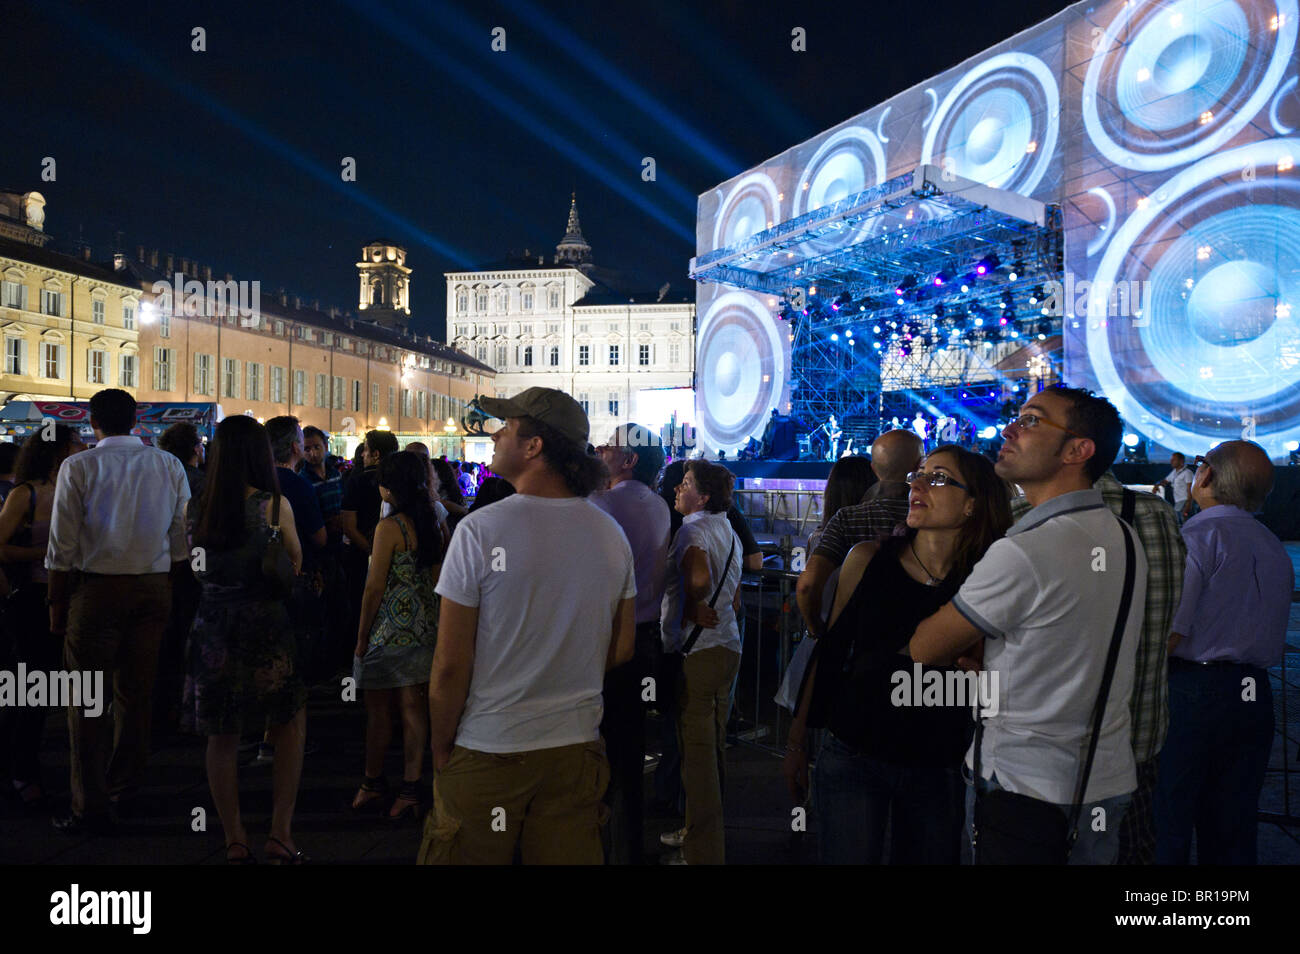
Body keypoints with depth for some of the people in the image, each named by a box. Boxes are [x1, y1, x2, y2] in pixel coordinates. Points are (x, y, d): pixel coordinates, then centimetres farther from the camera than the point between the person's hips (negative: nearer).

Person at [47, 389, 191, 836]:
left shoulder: (78, 467, -6)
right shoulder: (169, 466, 2)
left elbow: (62, 548, -7)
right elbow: (182, 542, 4)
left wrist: (57, 606, 1)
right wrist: (171, 593, 13)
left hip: (97, 589, -3)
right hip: (154, 589, 4)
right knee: (136, 693, 14)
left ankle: (91, 808, 10)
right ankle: (121, 790, 29)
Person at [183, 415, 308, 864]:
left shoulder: (198, 508, 1)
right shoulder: (275, 504, -10)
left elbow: (198, 572, 11)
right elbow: (296, 563, 3)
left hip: (212, 628, 4)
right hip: (266, 625, -3)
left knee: (222, 736, 12)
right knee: (290, 725, 12)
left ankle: (234, 839, 20)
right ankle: (280, 833, 7)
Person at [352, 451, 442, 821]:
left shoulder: (389, 527, -15)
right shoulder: (433, 523, 4)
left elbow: (375, 587, -13)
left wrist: (362, 636, -4)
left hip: (391, 629, -6)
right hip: (425, 629, 6)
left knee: (378, 710, 10)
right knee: (414, 709, 9)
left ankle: (373, 783, 24)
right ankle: (410, 789, 12)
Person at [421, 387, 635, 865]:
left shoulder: (480, 530, -16)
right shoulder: (611, 534, 0)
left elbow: (450, 665, -14)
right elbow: (621, 649, 9)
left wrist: (441, 749, -1)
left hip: (487, 753, -4)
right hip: (577, 749, 5)